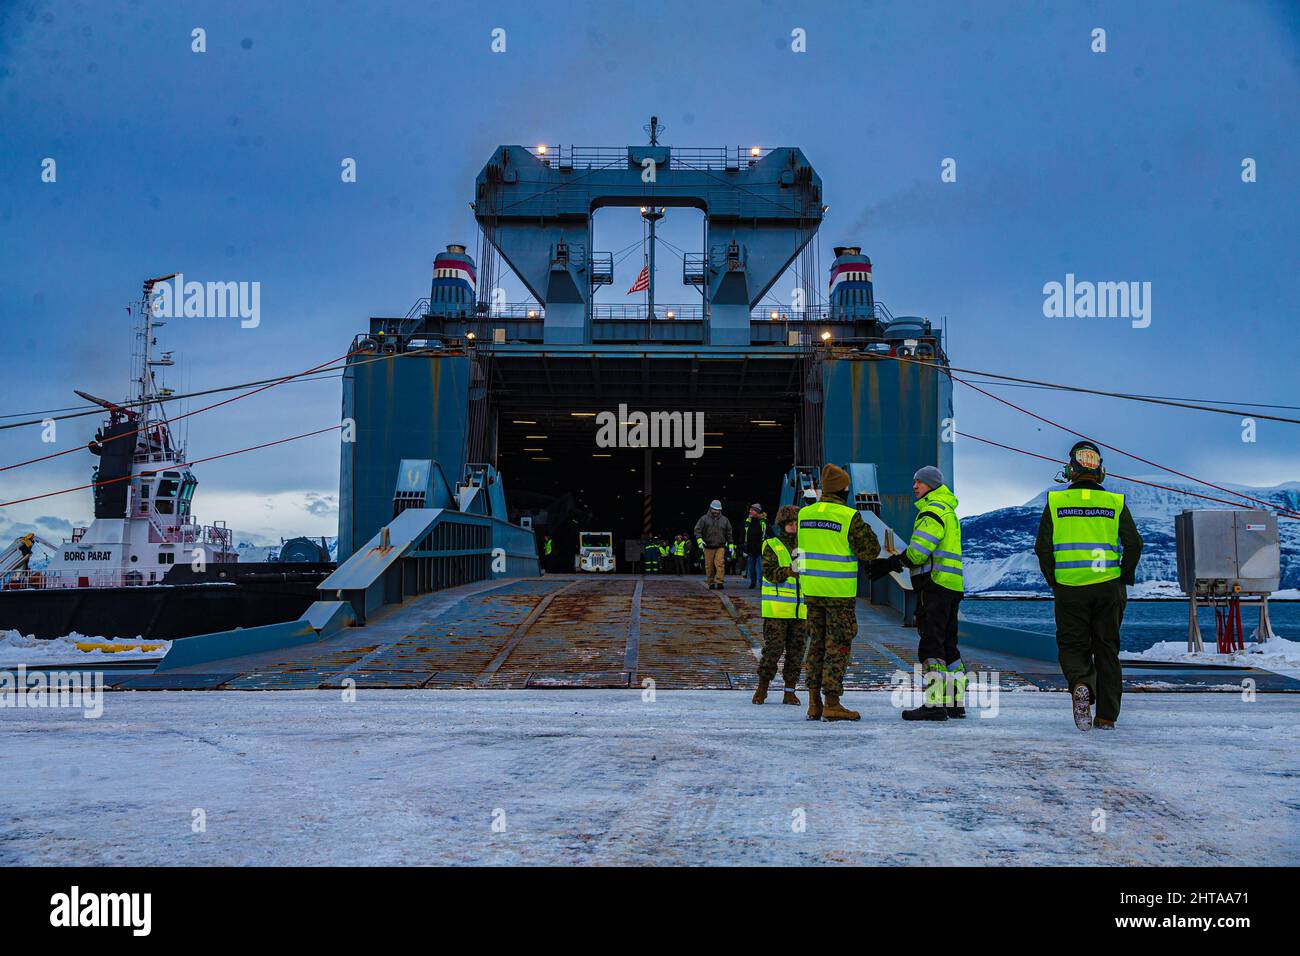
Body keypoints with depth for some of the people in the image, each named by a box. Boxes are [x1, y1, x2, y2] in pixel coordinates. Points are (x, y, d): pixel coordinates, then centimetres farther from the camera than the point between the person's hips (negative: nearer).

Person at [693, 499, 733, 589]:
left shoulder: (725, 520, 10)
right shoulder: (704, 519, 3)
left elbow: (729, 533, 16)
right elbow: (697, 530, 1)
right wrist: (699, 540, -14)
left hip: (720, 547, 0)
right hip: (708, 547, 0)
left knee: (720, 564, -13)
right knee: (709, 566, 3)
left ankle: (719, 582, -16)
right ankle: (710, 583, 12)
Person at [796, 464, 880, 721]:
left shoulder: (804, 514, 4)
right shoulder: (849, 516, -14)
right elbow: (870, 551, -9)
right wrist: (866, 531, 7)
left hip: (811, 590, 6)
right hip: (840, 592, -6)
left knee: (816, 644, 14)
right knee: (837, 647, 1)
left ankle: (814, 703, 15)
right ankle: (832, 704, 0)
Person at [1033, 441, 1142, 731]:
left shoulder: (1055, 501, 0)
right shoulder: (1115, 502, 2)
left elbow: (1043, 547, -2)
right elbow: (1134, 544, 0)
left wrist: (1053, 582, 9)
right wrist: (1125, 578, 13)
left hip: (1069, 587, -1)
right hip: (1108, 587, 1)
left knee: (1072, 645, 11)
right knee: (1106, 649, 11)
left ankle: (1080, 685, -20)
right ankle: (1107, 716, 14)